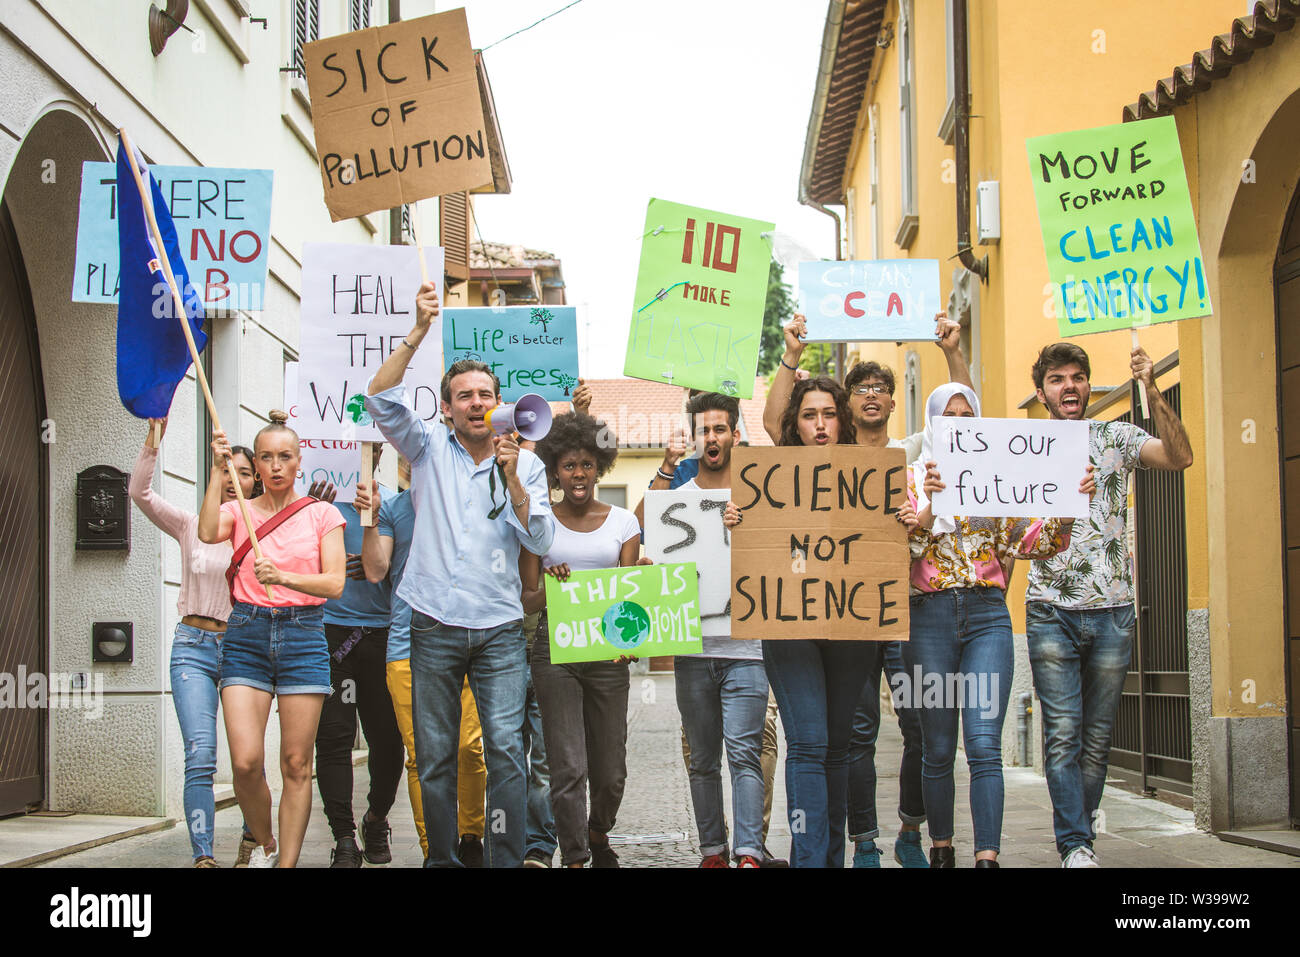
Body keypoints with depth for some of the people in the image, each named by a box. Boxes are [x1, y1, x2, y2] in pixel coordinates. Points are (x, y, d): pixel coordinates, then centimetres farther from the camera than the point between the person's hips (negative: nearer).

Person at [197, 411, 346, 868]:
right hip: (246, 634, 0)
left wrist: (284, 577, -20)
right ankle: (263, 844, 16)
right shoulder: (238, 511, 11)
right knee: (245, 762, -10)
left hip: (302, 634, 0)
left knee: (296, 765, -3)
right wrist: (218, 468, -11)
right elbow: (208, 532, -13)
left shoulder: (322, 514, 8)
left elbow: (335, 583, -4)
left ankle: (287, 862, 5)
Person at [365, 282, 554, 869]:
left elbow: (541, 540, 0)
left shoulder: (525, 465, 10)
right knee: (434, 755, 4)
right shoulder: (429, 451, 8)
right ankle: (442, 860, 13)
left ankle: (506, 860, -5)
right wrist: (418, 333, -17)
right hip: (435, 625, 0)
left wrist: (512, 480, -14)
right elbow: (381, 401, -8)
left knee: (505, 747, -10)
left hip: (499, 628, 0)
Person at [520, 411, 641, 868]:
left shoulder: (622, 521, 9)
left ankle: (598, 834, 34)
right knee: (569, 768, -8)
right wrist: (549, 587, -19)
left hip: (608, 652, 1)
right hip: (555, 649, -1)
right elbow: (527, 600, 5)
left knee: (611, 771, 5)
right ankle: (574, 856, 6)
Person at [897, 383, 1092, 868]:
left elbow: (1029, 540, 9)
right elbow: (901, 543, -4)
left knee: (984, 746, -9)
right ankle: (941, 848, 18)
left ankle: (987, 856, -13)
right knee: (938, 749, 4)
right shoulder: (912, 477, 8)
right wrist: (928, 507, -22)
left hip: (987, 615, 1)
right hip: (931, 614, -1)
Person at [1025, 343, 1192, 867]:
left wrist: (1151, 390, -20)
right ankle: (1076, 845, -6)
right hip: (1050, 611, -1)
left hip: (1112, 608, 1)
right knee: (1063, 732, -8)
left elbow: (1179, 458, -12)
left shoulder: (1116, 437, 6)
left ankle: (1076, 834, 18)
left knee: (1097, 735, 6)